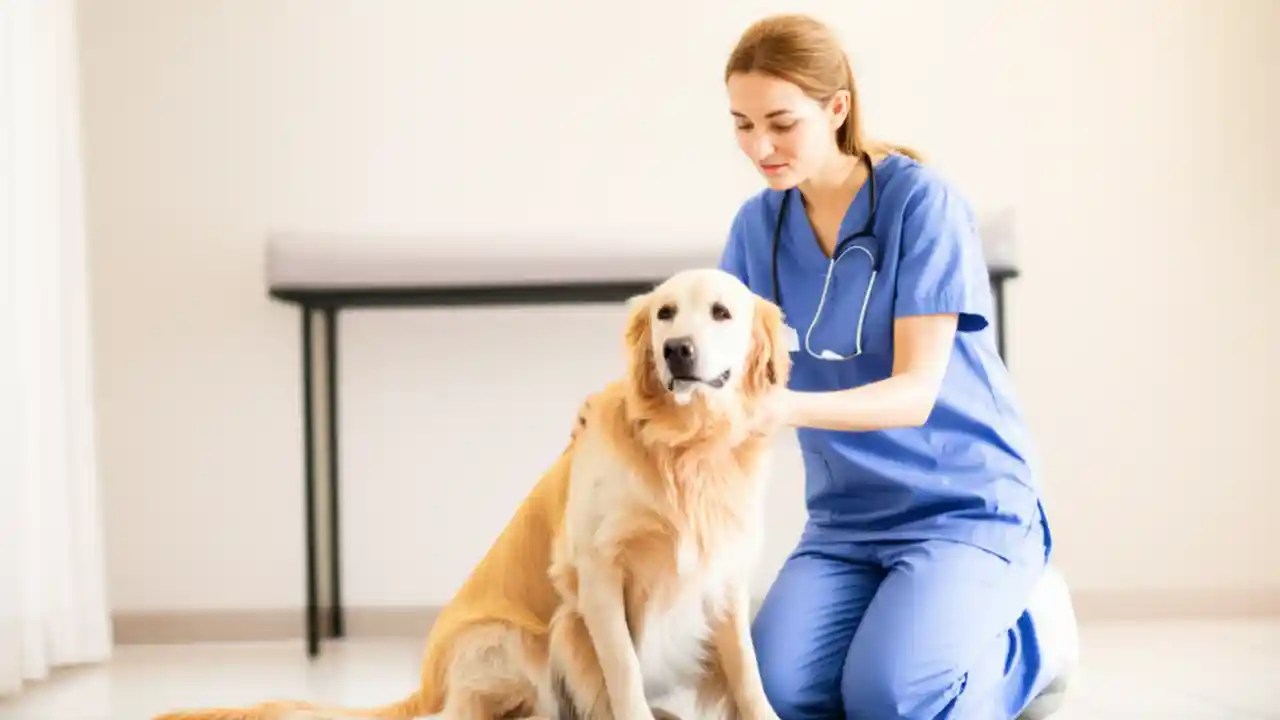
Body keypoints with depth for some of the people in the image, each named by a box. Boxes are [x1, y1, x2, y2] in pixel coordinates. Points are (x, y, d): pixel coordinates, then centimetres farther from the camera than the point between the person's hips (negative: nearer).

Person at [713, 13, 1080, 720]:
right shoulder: (757, 225, 2)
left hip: (968, 502, -4)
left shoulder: (922, 201, -14)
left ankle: (1031, 635, 6)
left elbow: (914, 392, -19)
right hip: (846, 518, 5)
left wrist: (785, 408, -35)